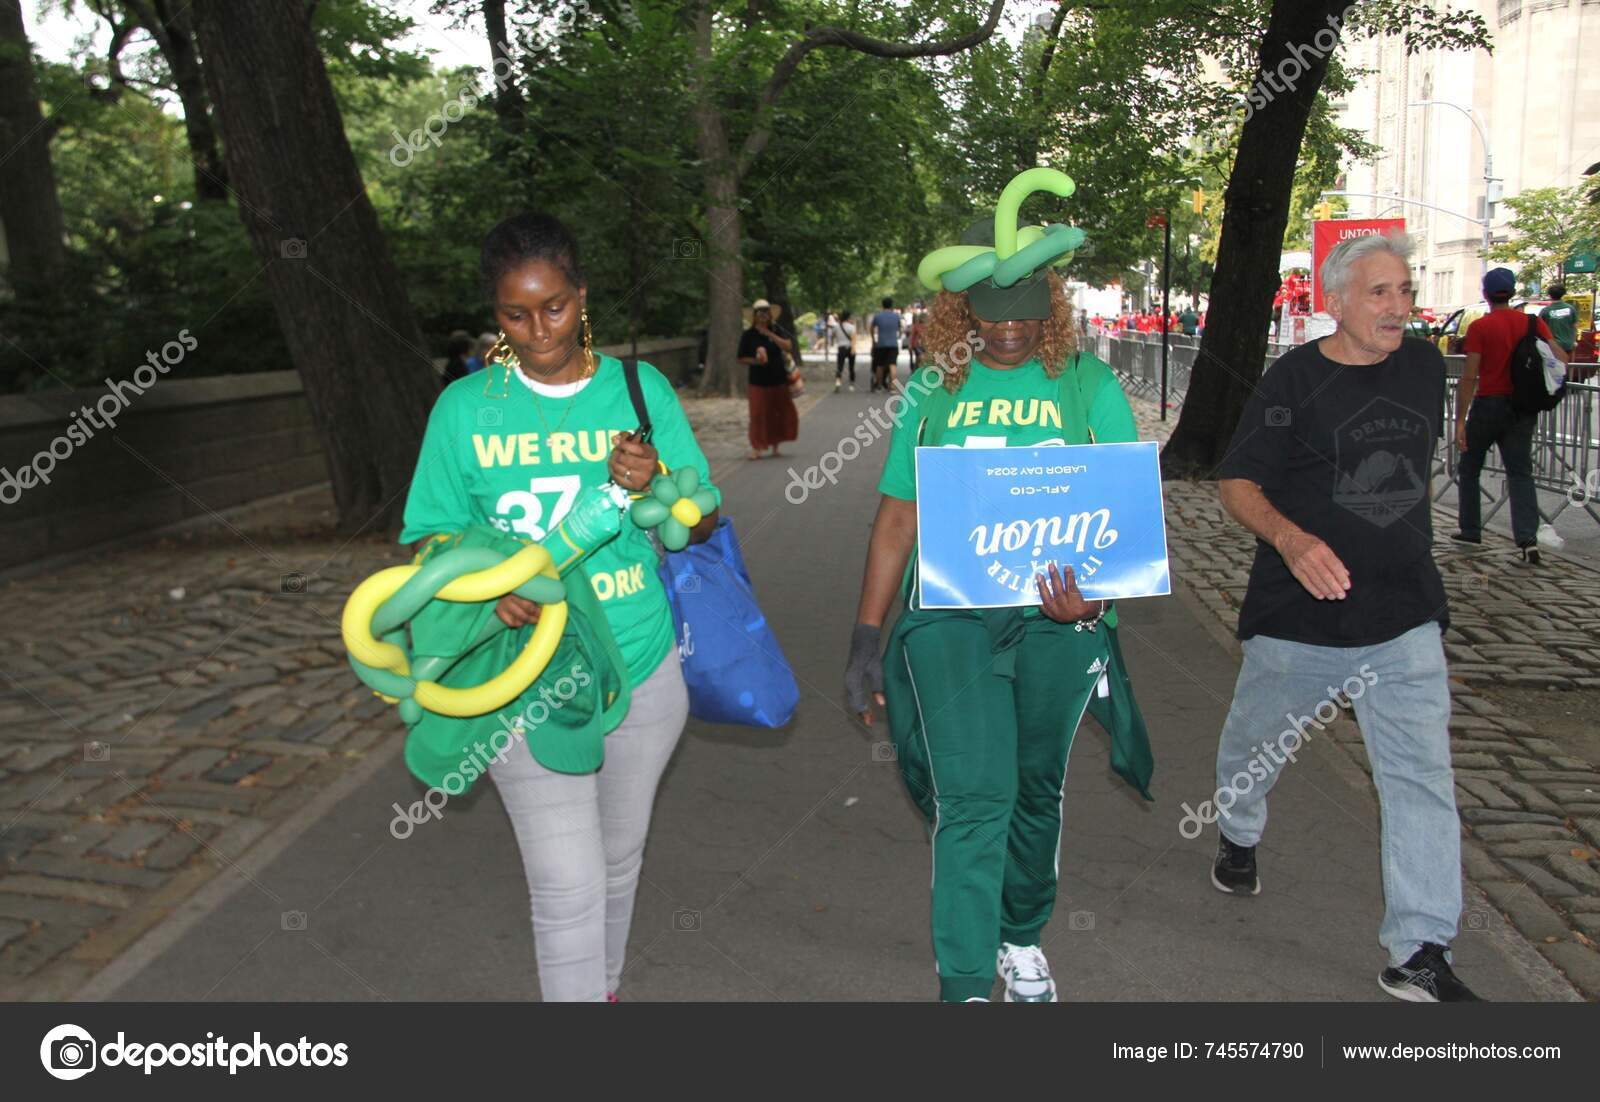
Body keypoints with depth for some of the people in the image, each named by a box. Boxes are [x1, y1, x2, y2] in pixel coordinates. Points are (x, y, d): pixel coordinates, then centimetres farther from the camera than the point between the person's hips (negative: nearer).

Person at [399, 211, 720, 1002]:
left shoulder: (642, 390, -2)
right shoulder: (464, 408, -5)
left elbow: (702, 525, 2)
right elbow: (431, 536, -2)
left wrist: (656, 486, -20)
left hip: (643, 671, 3)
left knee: (617, 862, 21)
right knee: (567, 890, -4)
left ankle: (602, 987, 47)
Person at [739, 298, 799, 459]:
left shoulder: (776, 331, 5)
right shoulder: (748, 335, -1)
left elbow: (788, 347, -11)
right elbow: (741, 359, 1)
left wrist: (770, 334, -16)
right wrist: (755, 361, -17)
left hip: (779, 380, 3)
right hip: (758, 381, -3)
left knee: (783, 413, 7)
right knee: (759, 414, -7)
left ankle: (775, 446, 21)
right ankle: (756, 448, 0)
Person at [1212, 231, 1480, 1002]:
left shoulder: (1424, 365, 7)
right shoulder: (1294, 379, -8)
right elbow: (1236, 482, -11)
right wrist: (1291, 538, -29)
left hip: (1405, 617, 3)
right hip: (1298, 617, -3)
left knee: (1422, 774, -3)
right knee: (1256, 742, 15)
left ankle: (1418, 953, 6)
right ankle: (1238, 834, 48)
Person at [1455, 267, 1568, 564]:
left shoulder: (1479, 328, -9)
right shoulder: (1533, 323, 3)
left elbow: (1469, 377, -14)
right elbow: (1561, 359, -2)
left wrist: (1460, 421, -13)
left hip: (1489, 405, -3)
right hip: (1524, 408, 4)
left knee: (1470, 469, 14)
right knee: (1520, 472, 4)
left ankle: (1471, 531, 20)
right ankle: (1528, 538, -11)